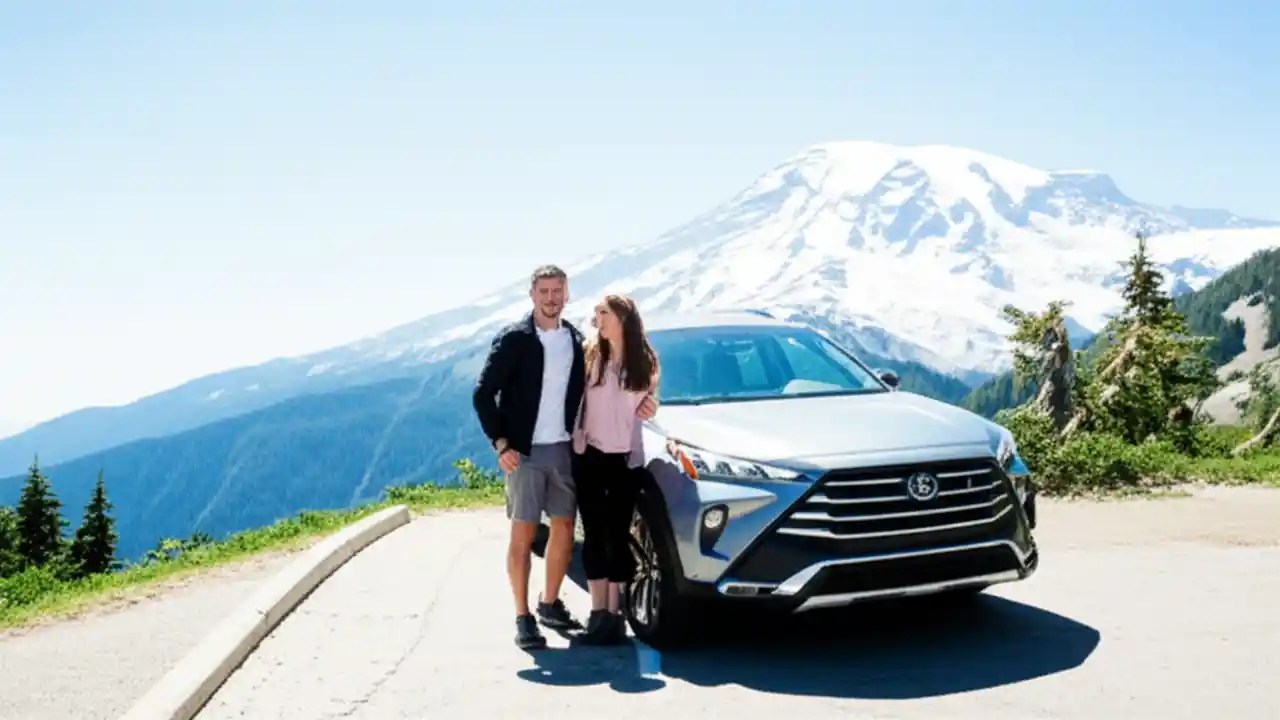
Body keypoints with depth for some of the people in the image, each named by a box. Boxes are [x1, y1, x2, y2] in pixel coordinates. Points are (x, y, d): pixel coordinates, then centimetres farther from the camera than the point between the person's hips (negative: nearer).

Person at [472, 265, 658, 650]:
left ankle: (550, 603, 28)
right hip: (524, 452, -5)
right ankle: (523, 618, 7)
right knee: (523, 533, -1)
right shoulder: (513, 339, -7)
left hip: (564, 449, 5)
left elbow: (586, 392, 14)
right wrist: (500, 443, -14)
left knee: (564, 527, 11)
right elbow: (483, 393, -7)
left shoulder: (576, 340, 8)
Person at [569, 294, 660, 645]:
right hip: (589, 456, 0)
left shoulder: (644, 362, 2)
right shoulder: (590, 355, -1)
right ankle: (598, 612, 9)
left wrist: (648, 406, -4)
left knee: (617, 536, 3)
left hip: (624, 458, 0)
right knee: (594, 536, 3)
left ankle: (614, 613, 9)